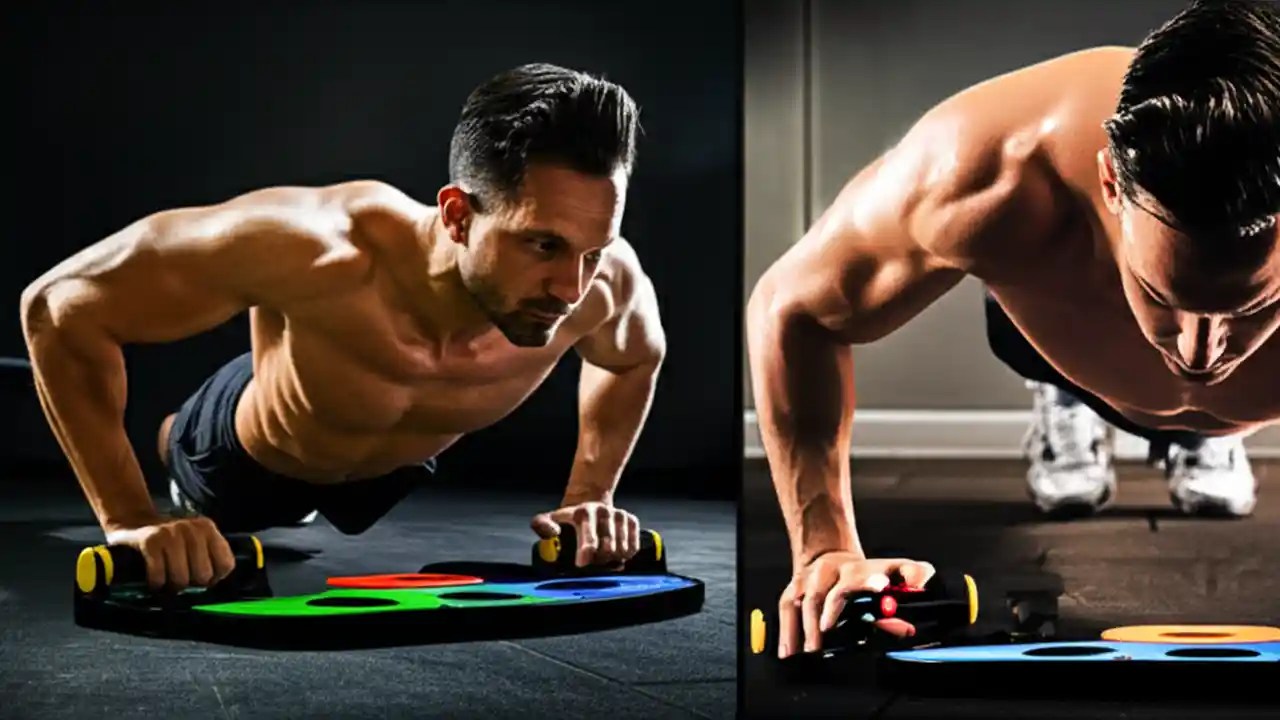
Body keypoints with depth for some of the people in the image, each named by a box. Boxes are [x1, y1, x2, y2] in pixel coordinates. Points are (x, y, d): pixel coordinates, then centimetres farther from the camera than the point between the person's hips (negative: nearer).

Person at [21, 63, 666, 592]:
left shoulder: (603, 279, -37)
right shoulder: (318, 247, -50)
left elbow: (636, 356, -8)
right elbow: (61, 303, -39)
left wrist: (588, 494, -19)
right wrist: (131, 519, -42)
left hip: (398, 467, 4)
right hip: (255, 451, -4)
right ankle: (171, 443, 57)